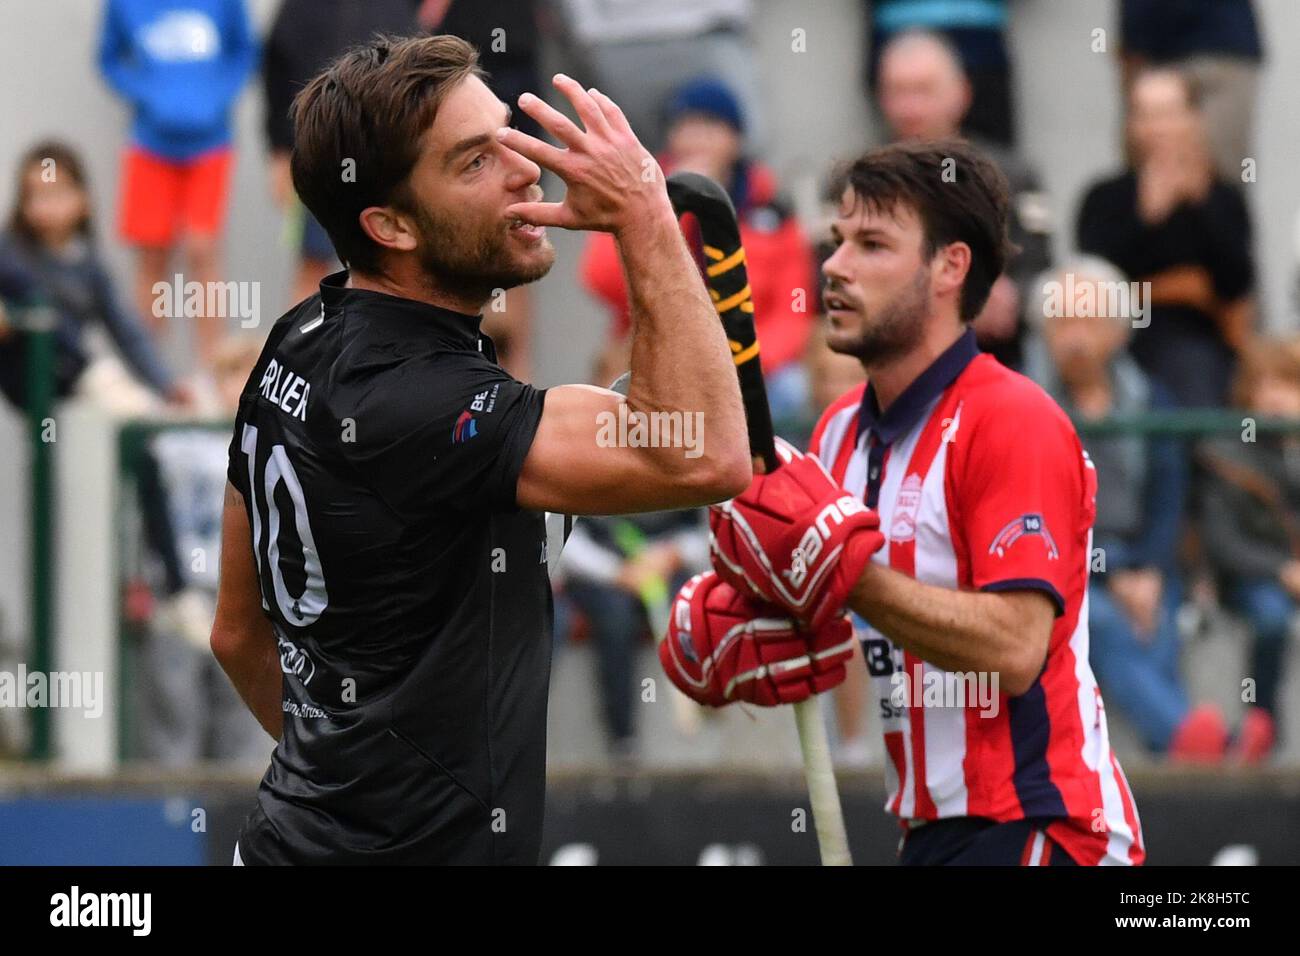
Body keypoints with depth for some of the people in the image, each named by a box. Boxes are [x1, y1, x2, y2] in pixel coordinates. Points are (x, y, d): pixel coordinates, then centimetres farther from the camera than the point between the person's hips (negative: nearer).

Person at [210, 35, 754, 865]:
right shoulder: (411, 399, -24)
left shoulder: (300, 348, 6)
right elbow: (705, 458, -32)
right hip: (416, 845, -10)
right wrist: (646, 219, -26)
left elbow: (241, 633, 16)